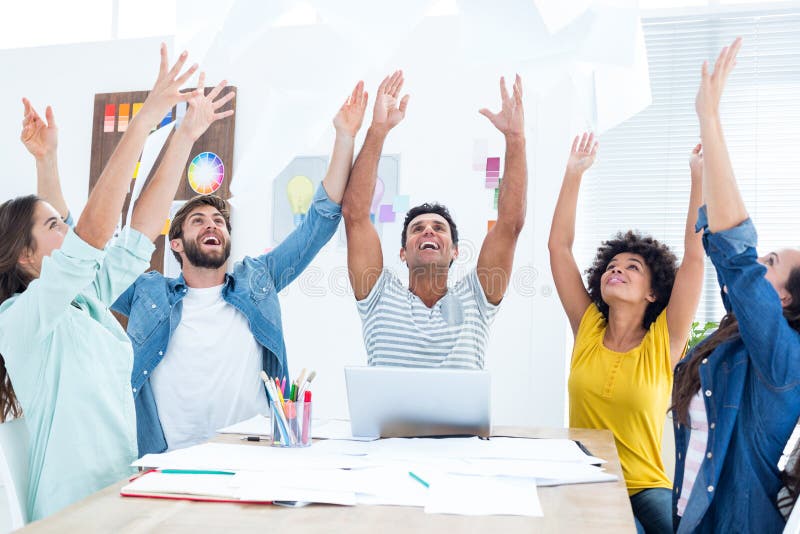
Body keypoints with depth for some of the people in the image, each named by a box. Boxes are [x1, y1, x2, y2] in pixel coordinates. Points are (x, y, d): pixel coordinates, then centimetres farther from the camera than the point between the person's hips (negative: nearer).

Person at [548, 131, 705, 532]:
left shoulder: (664, 341, -2)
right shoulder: (587, 328, 3)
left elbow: (694, 256, -10)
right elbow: (558, 246, 1)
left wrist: (699, 174, -12)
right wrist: (574, 173, 0)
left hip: (646, 485, 0)